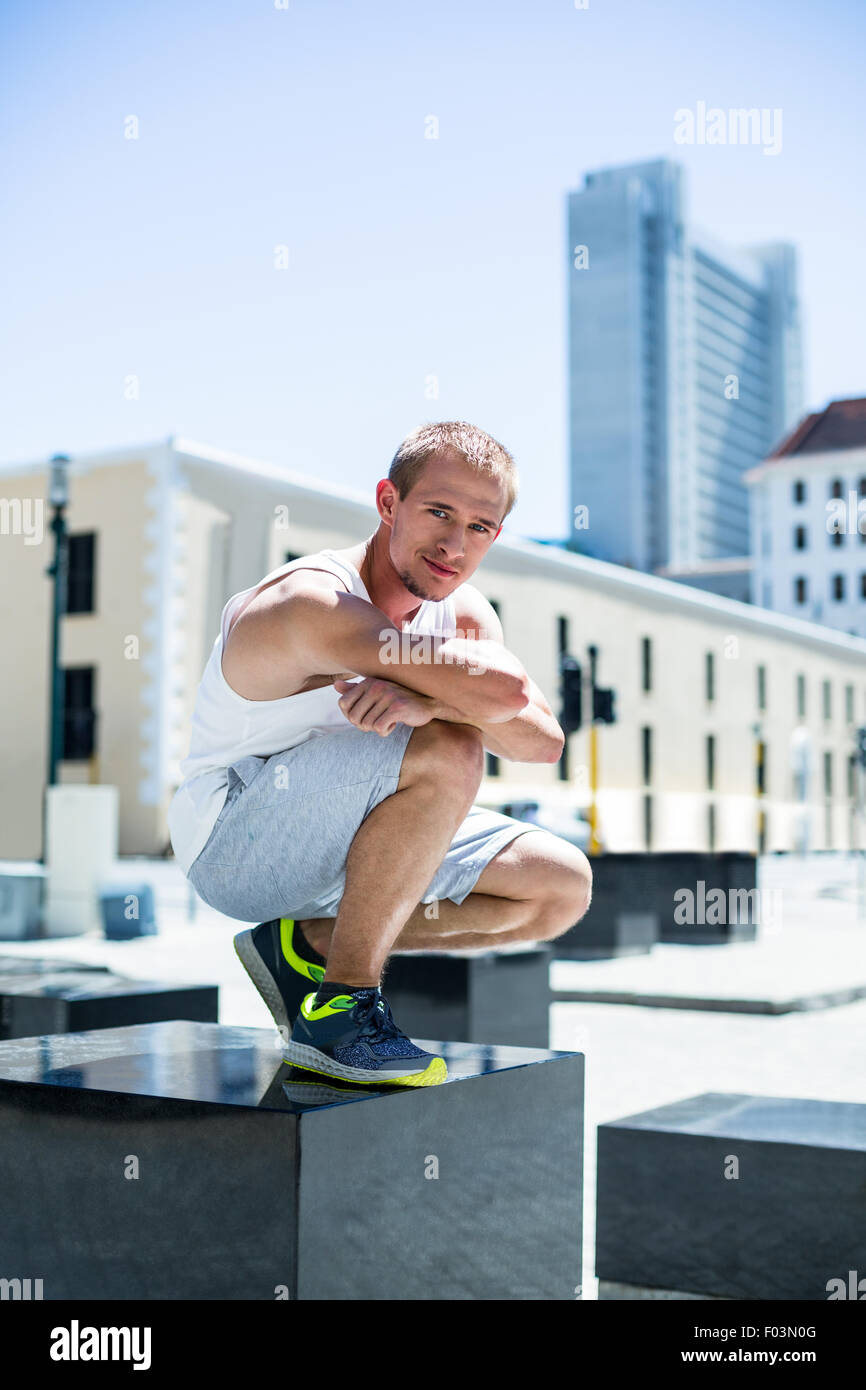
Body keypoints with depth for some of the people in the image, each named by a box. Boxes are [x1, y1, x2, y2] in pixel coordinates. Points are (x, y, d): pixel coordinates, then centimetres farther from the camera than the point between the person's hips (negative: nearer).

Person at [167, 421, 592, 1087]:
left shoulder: (463, 611, -1)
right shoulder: (314, 602, -28)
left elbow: (544, 739, -17)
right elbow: (504, 691, -41)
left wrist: (426, 702, -32)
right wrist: (454, 704, -20)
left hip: (336, 843, 8)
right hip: (231, 846, -8)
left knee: (564, 886, 2)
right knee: (448, 754, -32)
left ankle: (309, 945, 3)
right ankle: (341, 1004, -19)